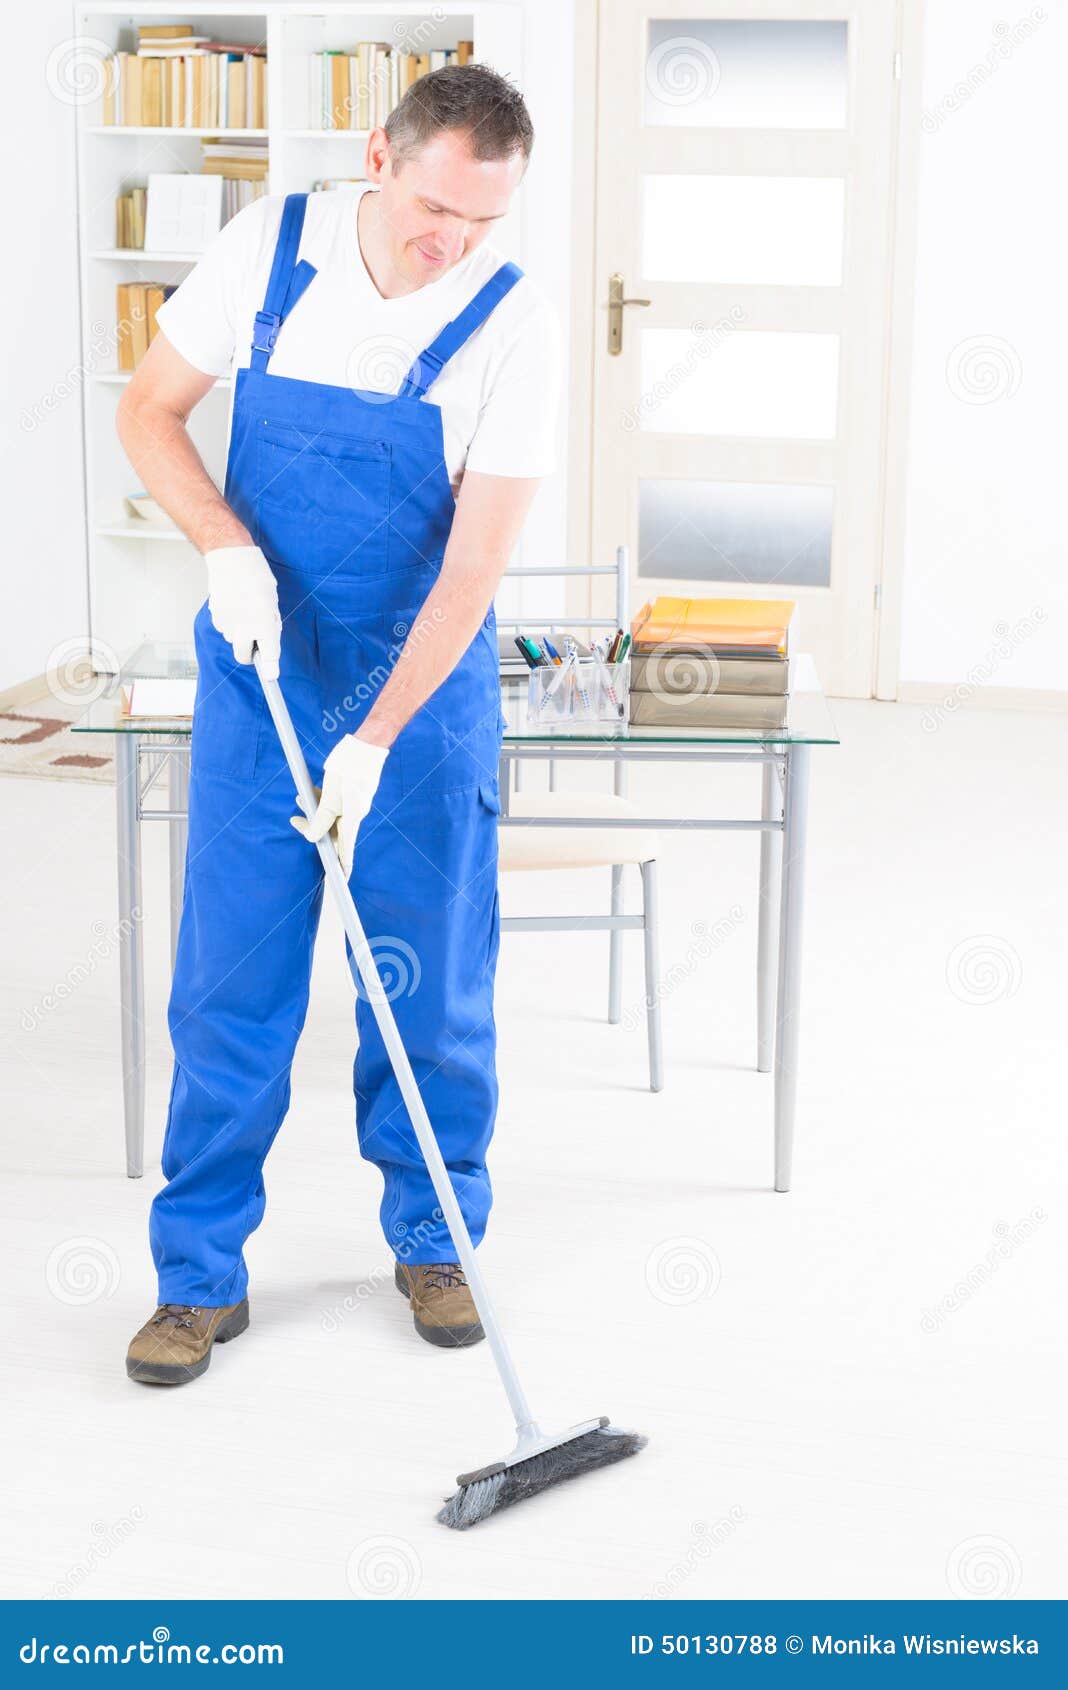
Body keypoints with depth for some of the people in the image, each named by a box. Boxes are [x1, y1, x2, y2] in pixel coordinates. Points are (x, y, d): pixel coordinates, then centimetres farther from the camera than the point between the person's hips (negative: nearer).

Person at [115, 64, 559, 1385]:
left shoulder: (513, 326, -14)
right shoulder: (269, 247, -8)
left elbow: (475, 562, -17)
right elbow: (148, 410, 2)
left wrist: (375, 742, -24)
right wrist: (230, 545, -15)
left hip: (427, 686, -1)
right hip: (257, 674, 1)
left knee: (433, 987, 6)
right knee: (230, 986, 2)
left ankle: (433, 1241, 25)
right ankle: (200, 1274, 13)